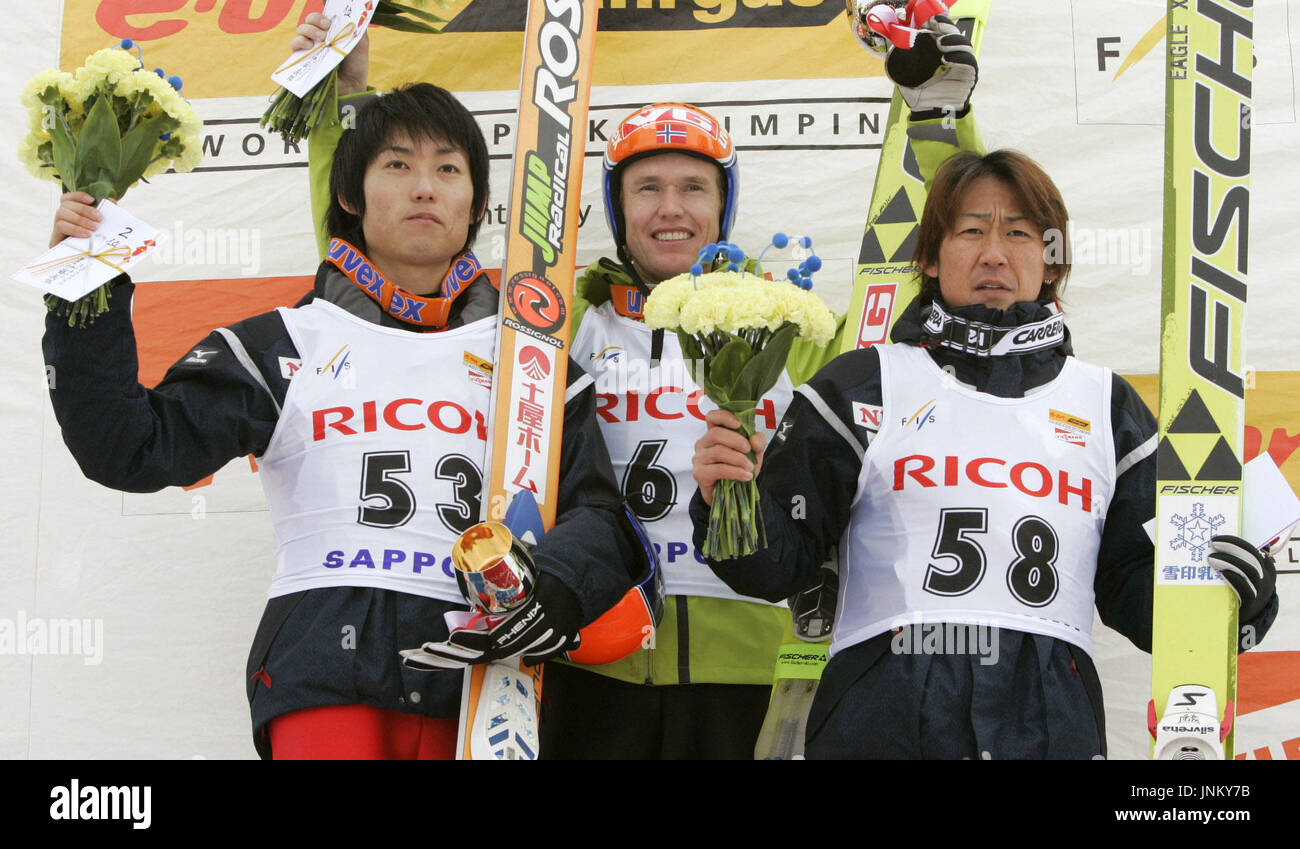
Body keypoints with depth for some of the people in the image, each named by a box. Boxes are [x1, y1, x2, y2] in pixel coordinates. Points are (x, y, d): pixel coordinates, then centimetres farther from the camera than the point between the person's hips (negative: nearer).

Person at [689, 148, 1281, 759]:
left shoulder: (1105, 404, 16)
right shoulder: (863, 386, 8)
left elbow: (1133, 588, 16)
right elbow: (780, 562, 3)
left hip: (1051, 726, 2)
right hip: (885, 723, -2)